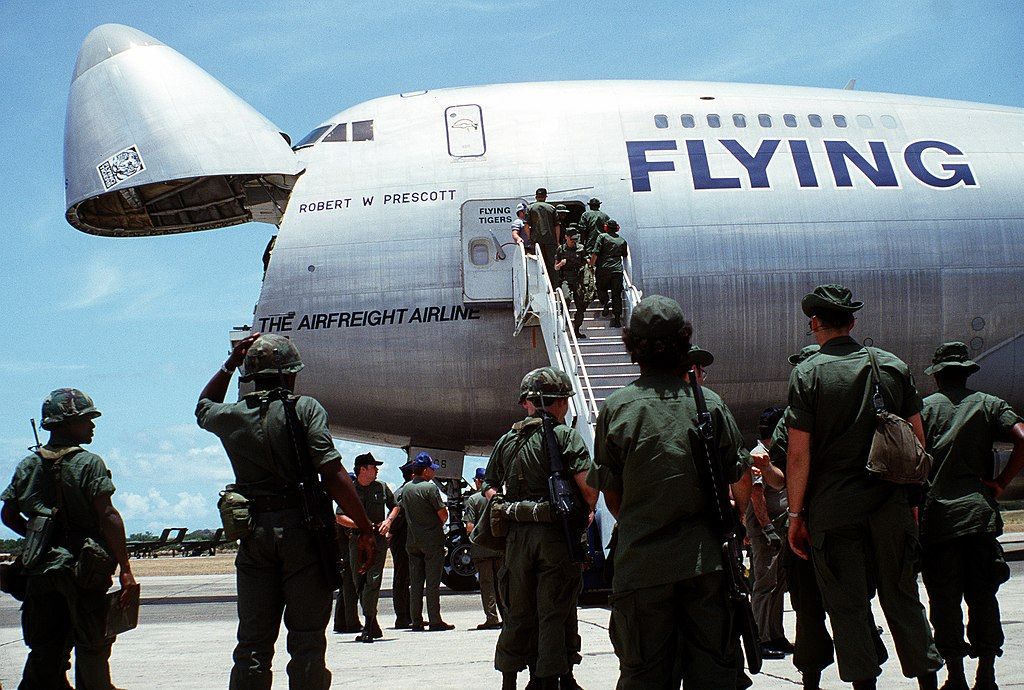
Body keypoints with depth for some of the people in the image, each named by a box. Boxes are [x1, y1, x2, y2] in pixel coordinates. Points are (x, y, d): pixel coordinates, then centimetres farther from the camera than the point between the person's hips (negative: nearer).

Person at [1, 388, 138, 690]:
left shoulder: (26, 466, 7)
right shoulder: (89, 463, -9)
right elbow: (108, 517, -16)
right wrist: (126, 570, -17)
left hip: (41, 571, 5)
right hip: (86, 571, -5)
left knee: (45, 651, 10)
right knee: (92, 648, 7)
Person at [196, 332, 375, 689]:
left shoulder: (232, 416, 6)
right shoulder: (304, 409, -6)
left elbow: (204, 407, 32)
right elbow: (333, 474, -14)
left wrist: (230, 363, 29)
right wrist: (365, 528, -11)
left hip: (253, 533, 4)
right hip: (302, 529, -3)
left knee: (252, 644, 9)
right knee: (306, 639, 2)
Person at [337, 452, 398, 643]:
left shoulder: (381, 487, 9)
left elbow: (394, 506, 23)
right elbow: (340, 518, -2)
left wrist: (388, 520, 4)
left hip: (378, 539, -1)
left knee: (373, 581, -13)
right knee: (360, 584, 6)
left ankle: (368, 627, -13)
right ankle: (373, 626, 20)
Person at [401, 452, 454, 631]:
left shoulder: (406, 489, 7)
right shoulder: (430, 487, -14)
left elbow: (400, 509, 16)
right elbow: (443, 514, -12)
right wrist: (440, 524, 4)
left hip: (413, 541, 6)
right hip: (432, 540, -6)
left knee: (415, 582, 9)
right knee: (433, 582, -4)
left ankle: (416, 621, 10)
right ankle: (435, 621, -4)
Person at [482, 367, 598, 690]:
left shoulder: (506, 441, 11)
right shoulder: (565, 436, -6)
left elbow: (490, 488, 12)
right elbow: (588, 484, -16)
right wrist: (588, 510, 1)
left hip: (517, 535, 5)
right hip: (557, 535, -5)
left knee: (518, 614, 13)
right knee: (556, 613, 2)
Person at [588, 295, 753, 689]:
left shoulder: (616, 408, -4)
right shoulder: (709, 404, -2)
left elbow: (611, 496, 2)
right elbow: (741, 482, 6)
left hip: (641, 564, -1)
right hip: (705, 560, 1)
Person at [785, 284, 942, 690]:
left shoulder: (806, 374, -7)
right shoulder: (894, 366, 4)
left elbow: (799, 454, -9)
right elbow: (918, 440, 8)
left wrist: (796, 515, -3)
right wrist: (912, 496, 19)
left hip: (832, 508, -3)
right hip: (891, 503, 3)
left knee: (847, 604, 5)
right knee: (902, 596, 14)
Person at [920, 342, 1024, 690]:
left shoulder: (925, 407, 5)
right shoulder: (990, 404, 8)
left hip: (937, 515, -1)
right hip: (979, 512, 1)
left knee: (945, 599, 3)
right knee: (983, 596, 8)